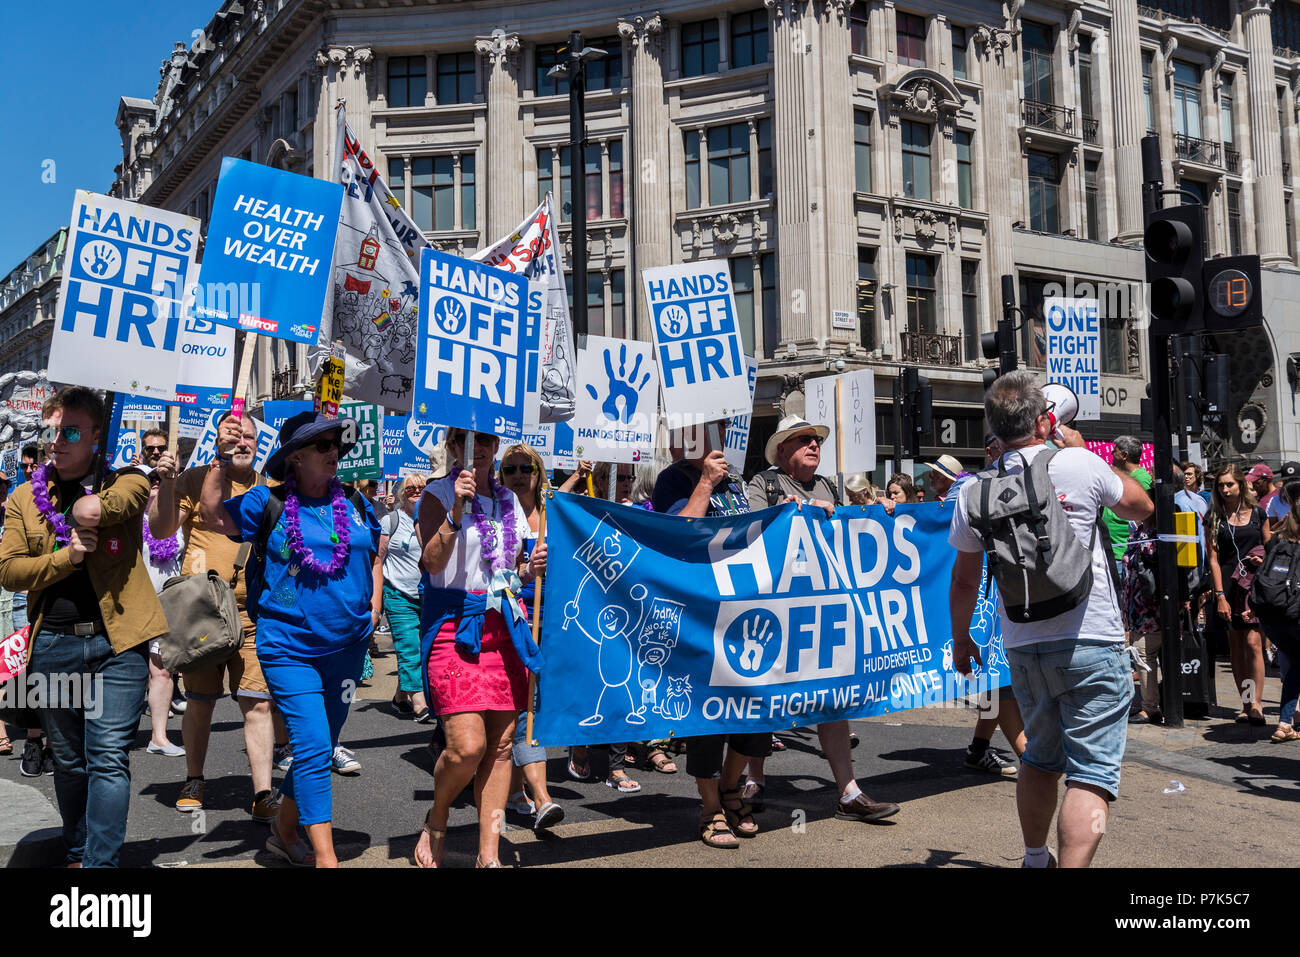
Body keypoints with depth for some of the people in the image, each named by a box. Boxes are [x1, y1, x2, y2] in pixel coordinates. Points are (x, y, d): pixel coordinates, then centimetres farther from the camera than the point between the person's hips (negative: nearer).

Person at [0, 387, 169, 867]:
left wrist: (77, 509, -10)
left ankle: (101, 863, -2)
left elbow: (96, 509, -23)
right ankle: (77, 855, 30)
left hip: (117, 641, -3)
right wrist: (66, 556, -9)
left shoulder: (125, 481, 2)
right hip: (52, 644, 4)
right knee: (69, 761, 15)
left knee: (109, 758, -7)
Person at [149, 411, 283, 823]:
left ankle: (263, 793, 0)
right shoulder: (195, 480, 3)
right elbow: (161, 529, -4)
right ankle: (194, 780, 29)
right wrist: (166, 484, -15)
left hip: (255, 612, 1)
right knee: (199, 701, 10)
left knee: (258, 703, -4)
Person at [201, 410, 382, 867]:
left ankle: (284, 830, 37)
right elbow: (213, 516, -11)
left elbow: (375, 556, 19)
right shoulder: (269, 503, -2)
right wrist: (222, 457, -17)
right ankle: (325, 857, -5)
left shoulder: (356, 504, 7)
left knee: (318, 749, 15)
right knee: (314, 748, -12)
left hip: (347, 646, 5)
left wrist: (373, 607, 8)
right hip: (289, 648, -4)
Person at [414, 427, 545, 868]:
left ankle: (489, 853, 14)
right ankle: (436, 820, 16)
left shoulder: (510, 500, 17)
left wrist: (531, 567, 5)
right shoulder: (438, 494, 0)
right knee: (467, 745, -15)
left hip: (505, 625, 6)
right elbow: (433, 561, -13)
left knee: (501, 744, 3)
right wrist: (457, 509, -22)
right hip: (454, 623, -5)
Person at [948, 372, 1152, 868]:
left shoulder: (974, 491, 1)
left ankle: (1034, 859, 36)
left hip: (1022, 648, 4)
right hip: (1090, 645, -4)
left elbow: (964, 579, 9)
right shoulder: (1080, 465, -8)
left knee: (1041, 758, 23)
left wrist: (960, 639, 22)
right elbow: (1140, 507, 13)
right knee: (1091, 773, -2)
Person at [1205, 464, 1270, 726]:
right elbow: (1213, 559, 1)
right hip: (1228, 585, 1)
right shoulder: (1214, 518, 5)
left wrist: (1263, 560, -7)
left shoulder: (1258, 513, 8)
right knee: (1236, 647, 4)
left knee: (1253, 642, -11)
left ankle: (1255, 704, -8)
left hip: (1256, 584, 0)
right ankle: (1246, 704, 11)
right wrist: (1220, 596, -6)